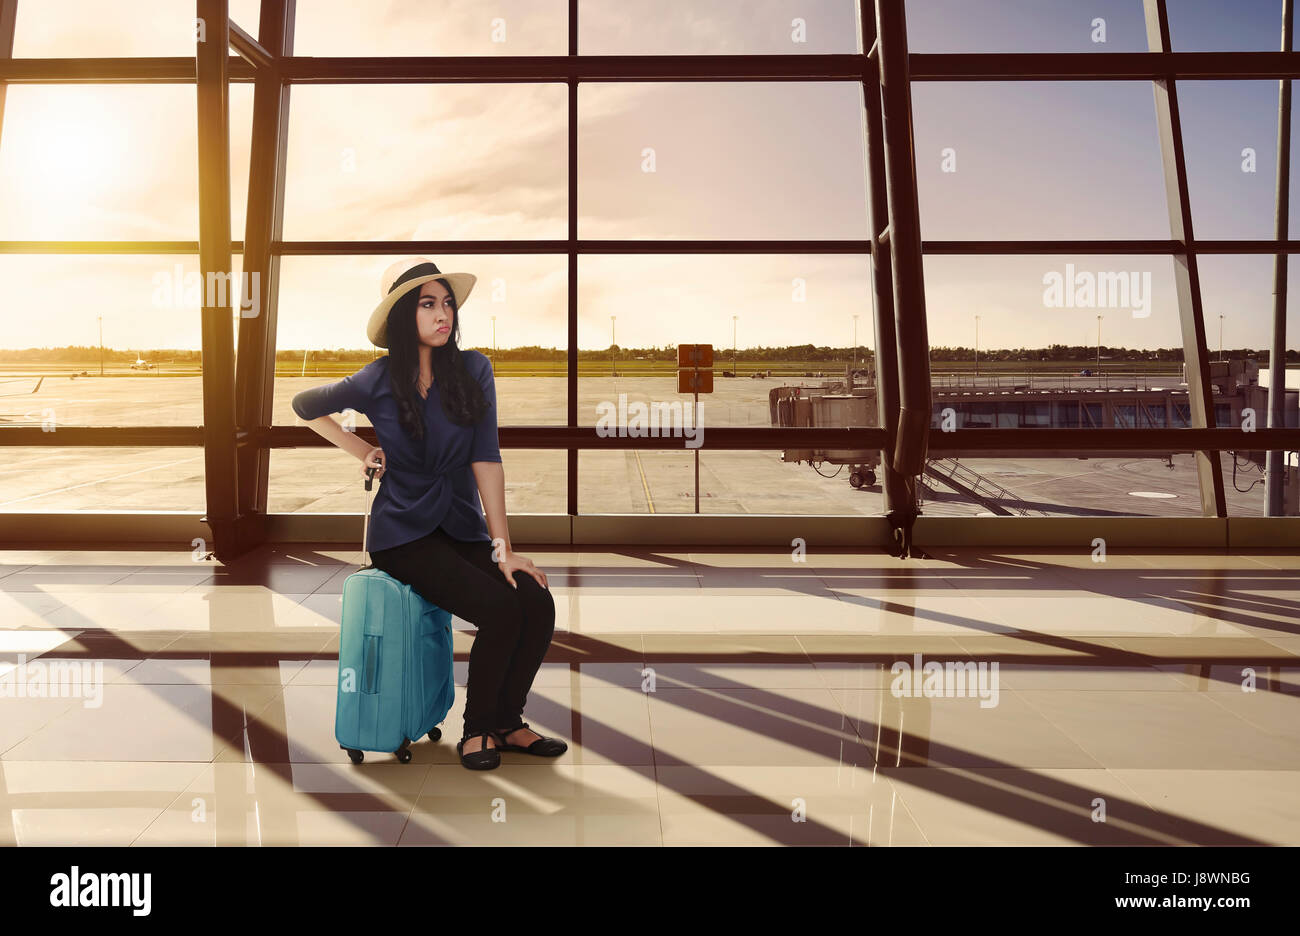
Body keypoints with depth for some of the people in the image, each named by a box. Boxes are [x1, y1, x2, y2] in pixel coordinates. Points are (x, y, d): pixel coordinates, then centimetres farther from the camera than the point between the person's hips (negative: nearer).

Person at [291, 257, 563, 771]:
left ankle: (508, 720, 2)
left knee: (538, 603, -21)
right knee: (499, 608, -26)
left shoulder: (473, 370, -2)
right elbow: (305, 405, 13)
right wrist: (361, 451, 5)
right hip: (402, 532, -3)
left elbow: (486, 458, -7)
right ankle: (477, 730, -3)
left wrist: (503, 547, -12)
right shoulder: (377, 382, -6)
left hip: (463, 526, 3)